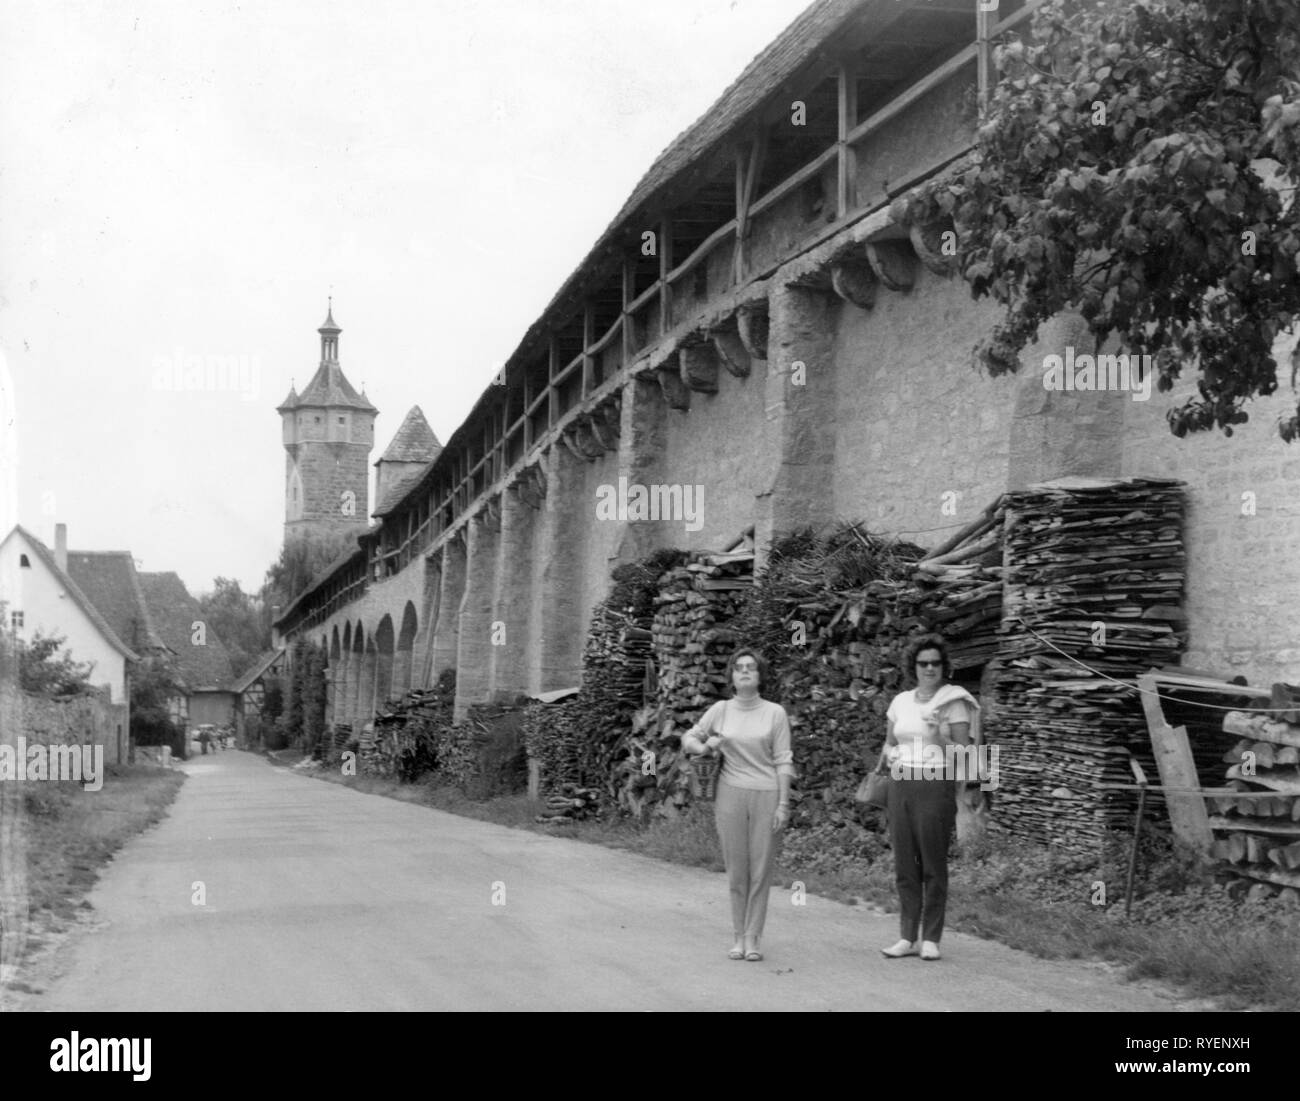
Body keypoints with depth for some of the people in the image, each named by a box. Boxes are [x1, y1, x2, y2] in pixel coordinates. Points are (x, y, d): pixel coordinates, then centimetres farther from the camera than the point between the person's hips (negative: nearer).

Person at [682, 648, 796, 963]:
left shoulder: (775, 713, 1)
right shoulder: (720, 710, 5)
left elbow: (783, 761, 0)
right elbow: (688, 739, 15)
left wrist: (783, 804, -6)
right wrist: (706, 746, -7)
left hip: (767, 796, -1)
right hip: (731, 794, 1)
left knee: (760, 869, -1)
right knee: (736, 869, 4)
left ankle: (752, 939, 5)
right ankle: (739, 937, 12)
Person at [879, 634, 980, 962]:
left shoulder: (954, 702, -1)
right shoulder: (901, 701, 13)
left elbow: (963, 752, -4)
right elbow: (889, 742, 25)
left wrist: (940, 737, -19)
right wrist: (892, 757, 5)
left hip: (936, 786, -5)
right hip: (901, 785, 5)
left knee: (933, 864, -3)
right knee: (904, 864, 5)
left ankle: (931, 939, 3)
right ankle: (907, 937, 10)